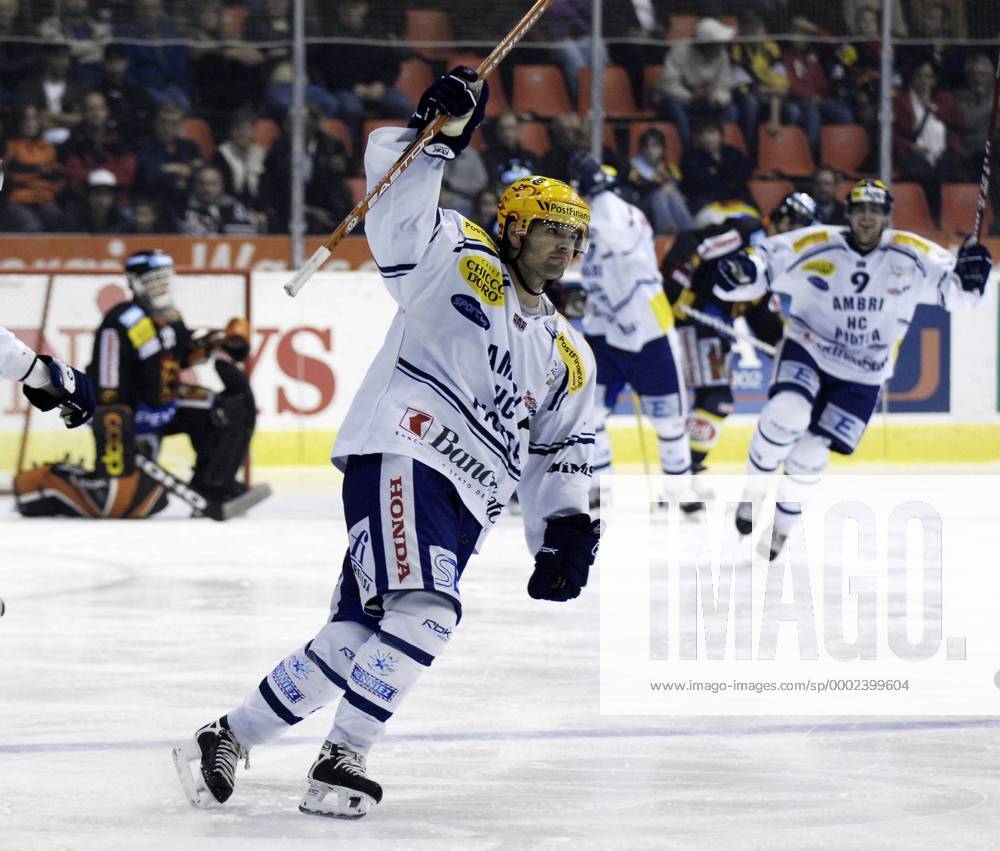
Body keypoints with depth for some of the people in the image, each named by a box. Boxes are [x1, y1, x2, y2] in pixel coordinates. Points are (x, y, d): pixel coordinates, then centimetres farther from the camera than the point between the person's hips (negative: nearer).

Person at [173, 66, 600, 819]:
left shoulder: (569, 355, 22)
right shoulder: (457, 263, 4)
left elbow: (561, 455, 25)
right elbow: (397, 196, -5)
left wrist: (565, 532, 11)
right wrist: (439, 132, -22)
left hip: (466, 502, 7)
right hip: (398, 457, -7)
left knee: (354, 642, 1)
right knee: (424, 613, -26)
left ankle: (226, 742, 13)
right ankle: (341, 762, -19)